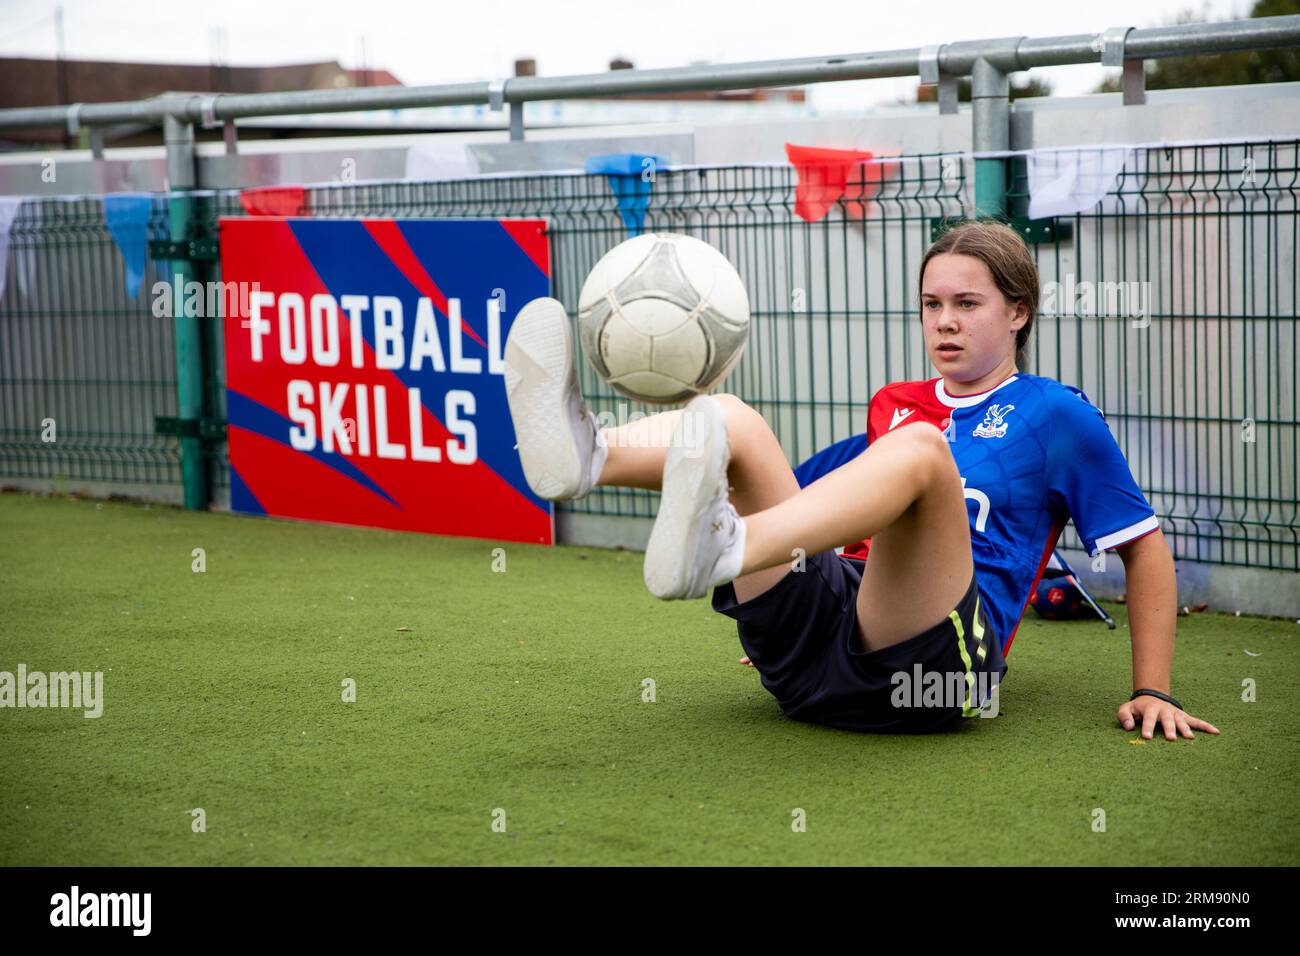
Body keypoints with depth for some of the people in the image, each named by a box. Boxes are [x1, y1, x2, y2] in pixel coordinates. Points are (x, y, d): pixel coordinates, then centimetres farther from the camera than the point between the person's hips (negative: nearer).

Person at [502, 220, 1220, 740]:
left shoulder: (1056, 416, 13)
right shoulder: (891, 404, 27)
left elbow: (1143, 545, 13)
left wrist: (1152, 692, 7)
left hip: (935, 662, -5)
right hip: (804, 659, 5)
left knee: (920, 449, -30)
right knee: (733, 419, -8)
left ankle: (717, 549, -59)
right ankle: (585, 456, -43)